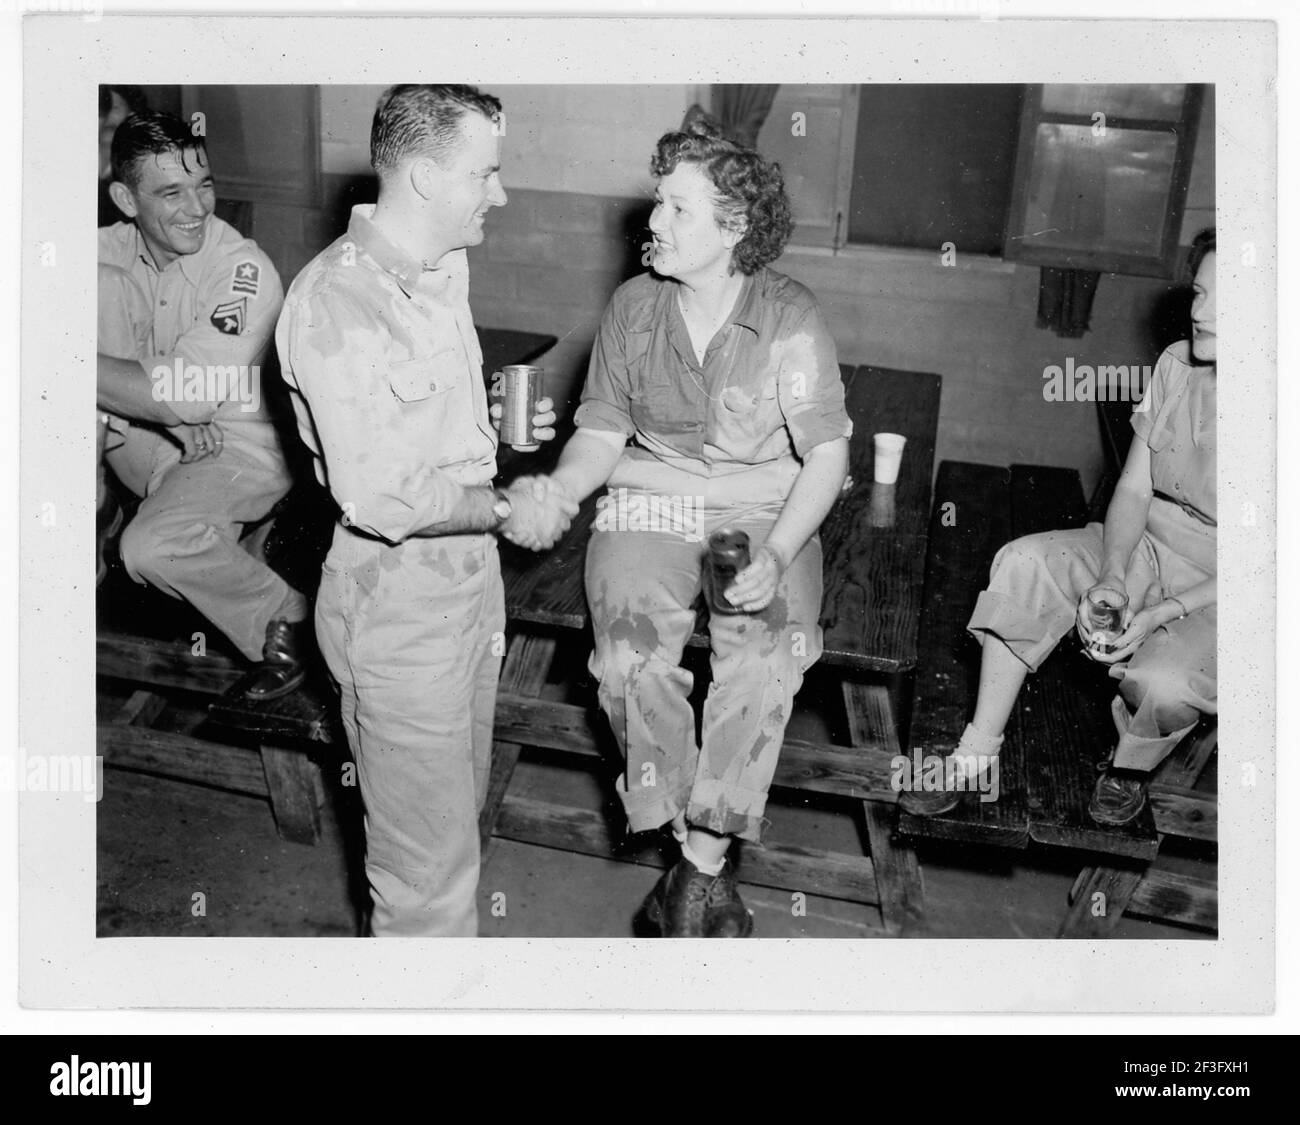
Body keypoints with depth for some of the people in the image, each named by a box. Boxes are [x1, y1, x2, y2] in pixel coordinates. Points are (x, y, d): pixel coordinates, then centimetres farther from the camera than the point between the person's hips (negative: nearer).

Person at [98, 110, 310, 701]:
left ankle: (284, 617, -2)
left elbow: (187, 396, -30)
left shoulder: (245, 272, -23)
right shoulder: (109, 253, -5)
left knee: (152, 546, -28)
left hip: (242, 439, -9)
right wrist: (169, 414, -25)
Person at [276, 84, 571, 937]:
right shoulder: (336, 301, -23)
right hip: (396, 595, -9)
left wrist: (498, 422, 10)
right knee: (427, 856, 5)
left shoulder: (445, 267, 7)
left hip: (471, 567, 9)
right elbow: (378, 495, -26)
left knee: (460, 806, 25)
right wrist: (506, 508, -17)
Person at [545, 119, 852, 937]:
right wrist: (553, 495, -15)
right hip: (652, 500, 2)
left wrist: (774, 554, -22)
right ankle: (708, 870, -10)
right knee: (631, 654, -26)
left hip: (765, 510, -1)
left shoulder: (792, 321, -7)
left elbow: (827, 455, -7)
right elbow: (601, 433, 6)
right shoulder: (633, 307, 3)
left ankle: (700, 860, -10)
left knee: (766, 663, -29)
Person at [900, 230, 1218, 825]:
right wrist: (1110, 580, -18)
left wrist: (1161, 613, -25)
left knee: (1164, 681, -33)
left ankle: (1131, 766, 6)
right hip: (1146, 545, 5)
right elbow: (1133, 488, -1)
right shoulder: (1176, 365, -4)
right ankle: (977, 752, -12)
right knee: (1023, 564, -20)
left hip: (1217, 591, -5)